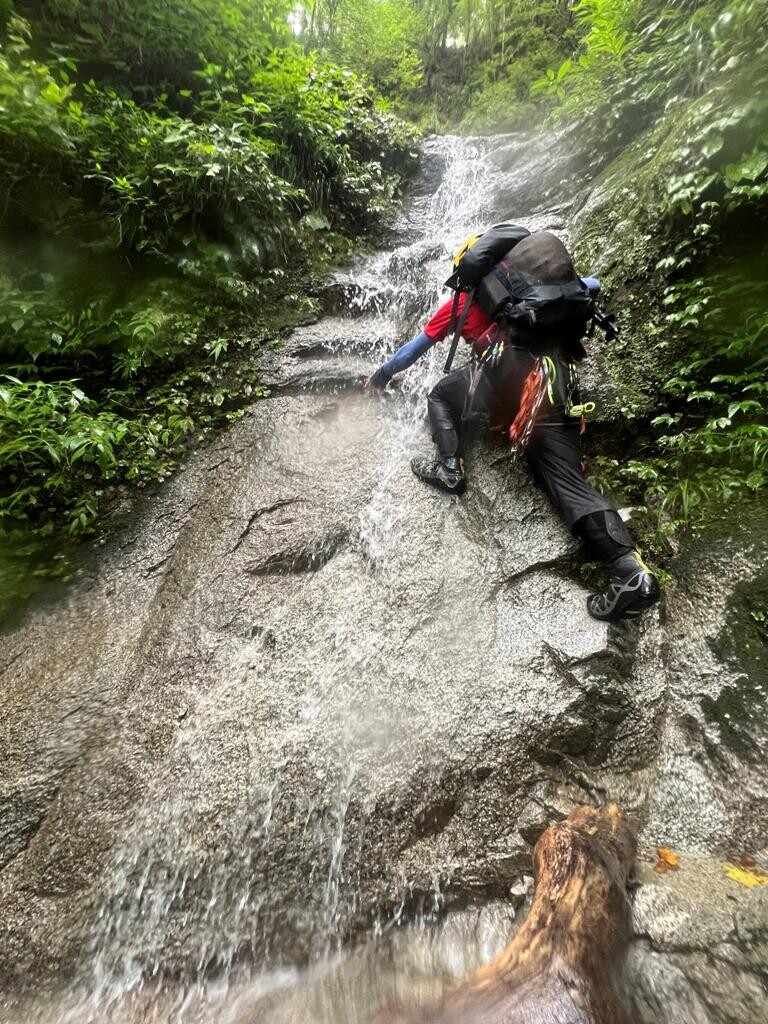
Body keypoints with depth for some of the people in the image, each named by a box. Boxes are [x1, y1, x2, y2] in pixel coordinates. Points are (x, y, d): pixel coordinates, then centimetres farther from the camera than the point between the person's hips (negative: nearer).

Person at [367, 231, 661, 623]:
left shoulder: (466, 298, 26)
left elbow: (420, 343, 35)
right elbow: (590, 284, 47)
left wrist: (382, 374, 48)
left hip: (509, 370, -4)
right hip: (559, 390, 4)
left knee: (441, 396, 22)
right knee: (569, 483, -2)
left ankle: (449, 468, -2)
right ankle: (633, 573, -17)